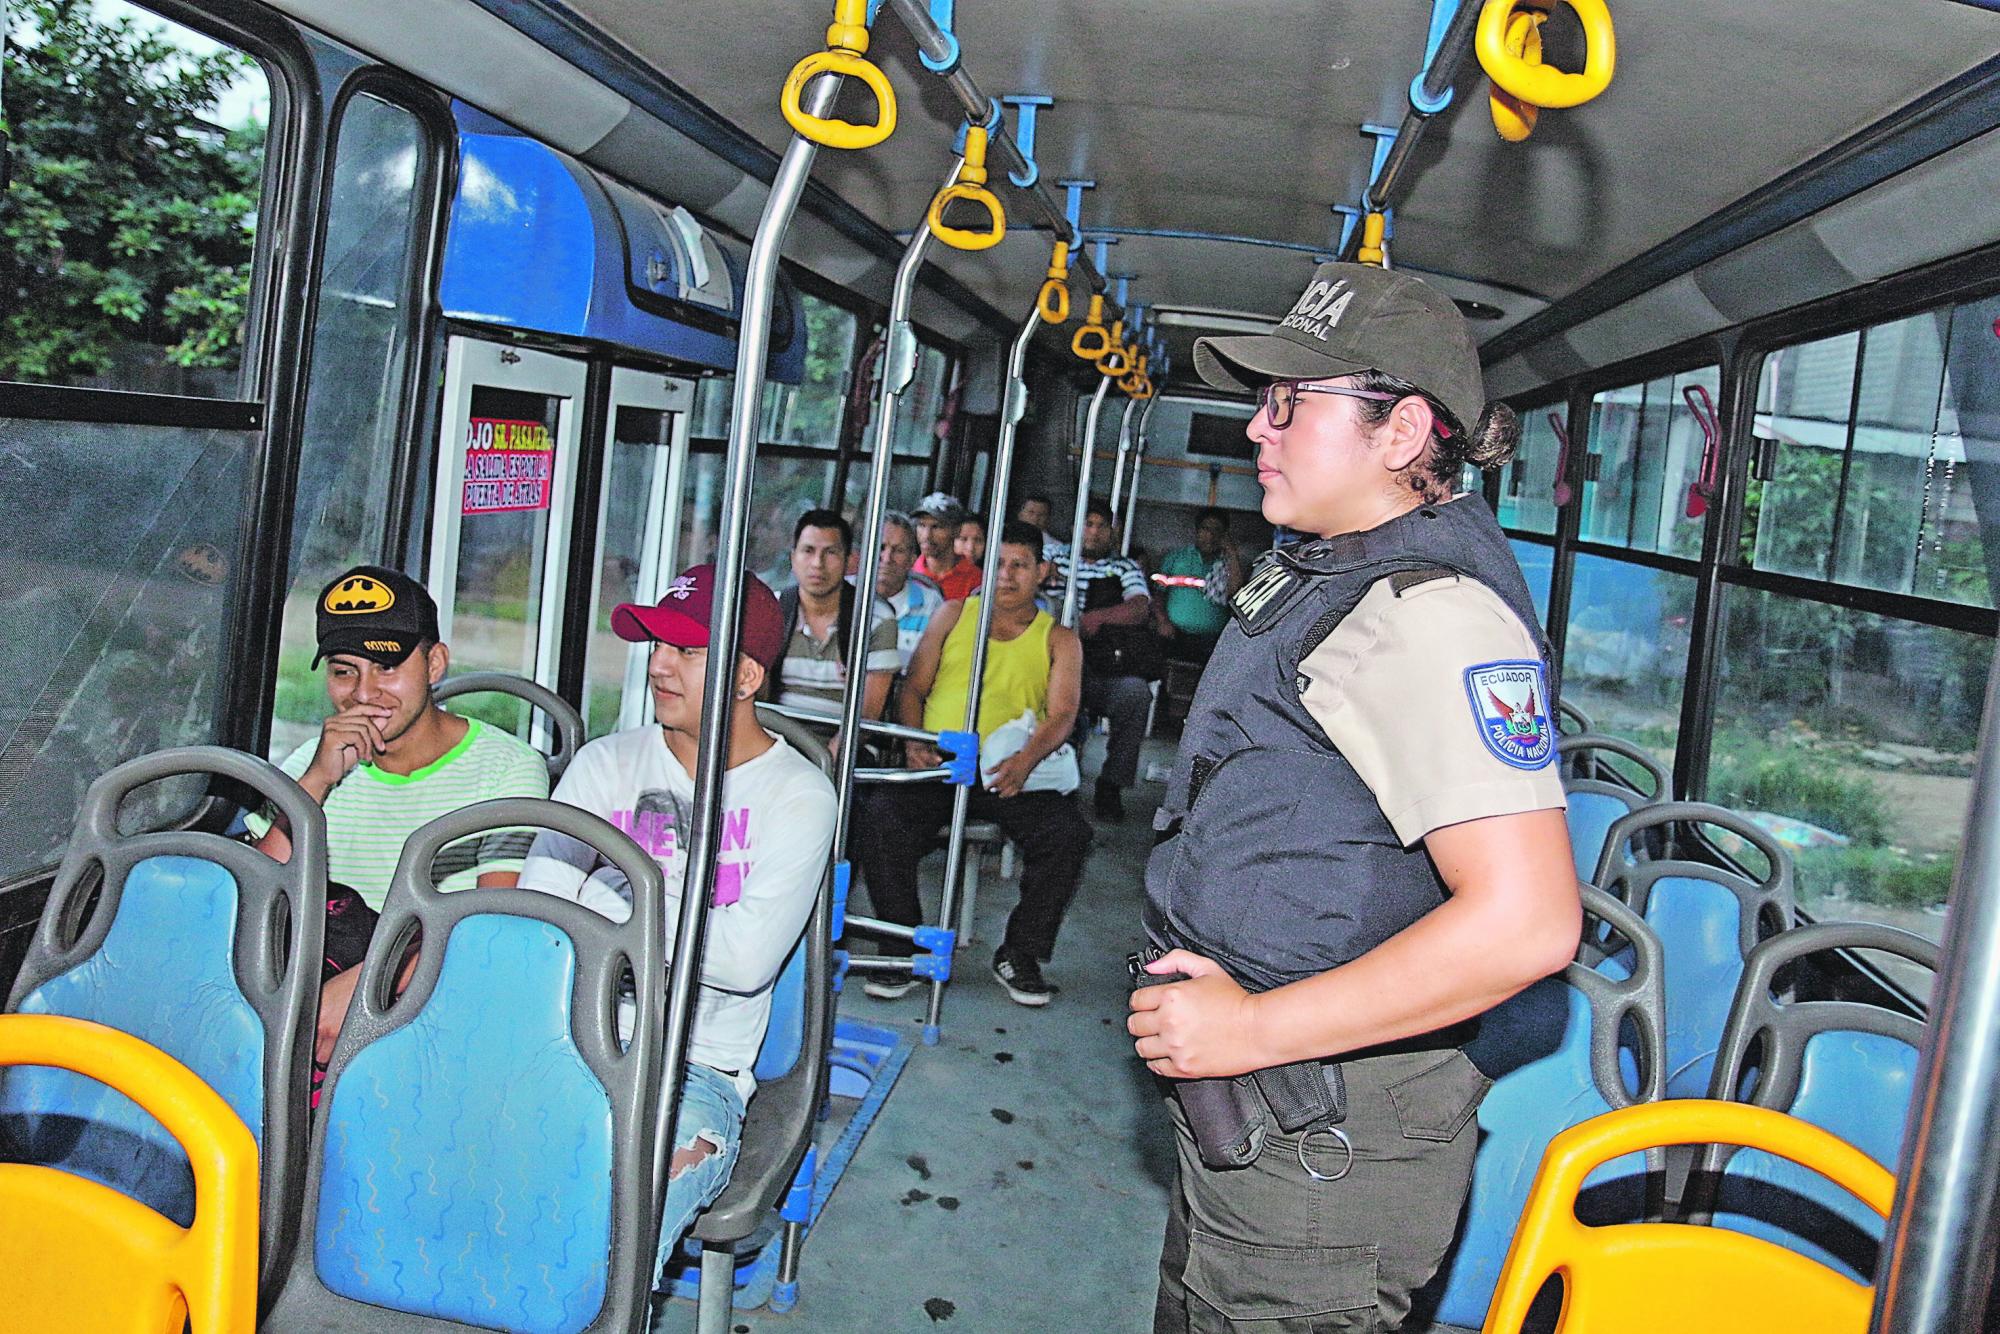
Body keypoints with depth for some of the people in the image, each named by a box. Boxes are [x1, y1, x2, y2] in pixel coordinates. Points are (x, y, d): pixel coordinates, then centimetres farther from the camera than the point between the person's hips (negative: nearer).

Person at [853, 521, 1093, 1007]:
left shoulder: (1059, 640, 11)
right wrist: (914, 742, -8)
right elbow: (915, 687, 13)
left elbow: (1062, 714, -2)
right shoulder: (954, 615, 15)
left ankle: (1019, 955, -6)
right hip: (937, 765, 1)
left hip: (1013, 775, 0)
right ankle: (903, 950, -10)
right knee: (879, 817, -27)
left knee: (1068, 834, -27)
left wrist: (1025, 760, -23)